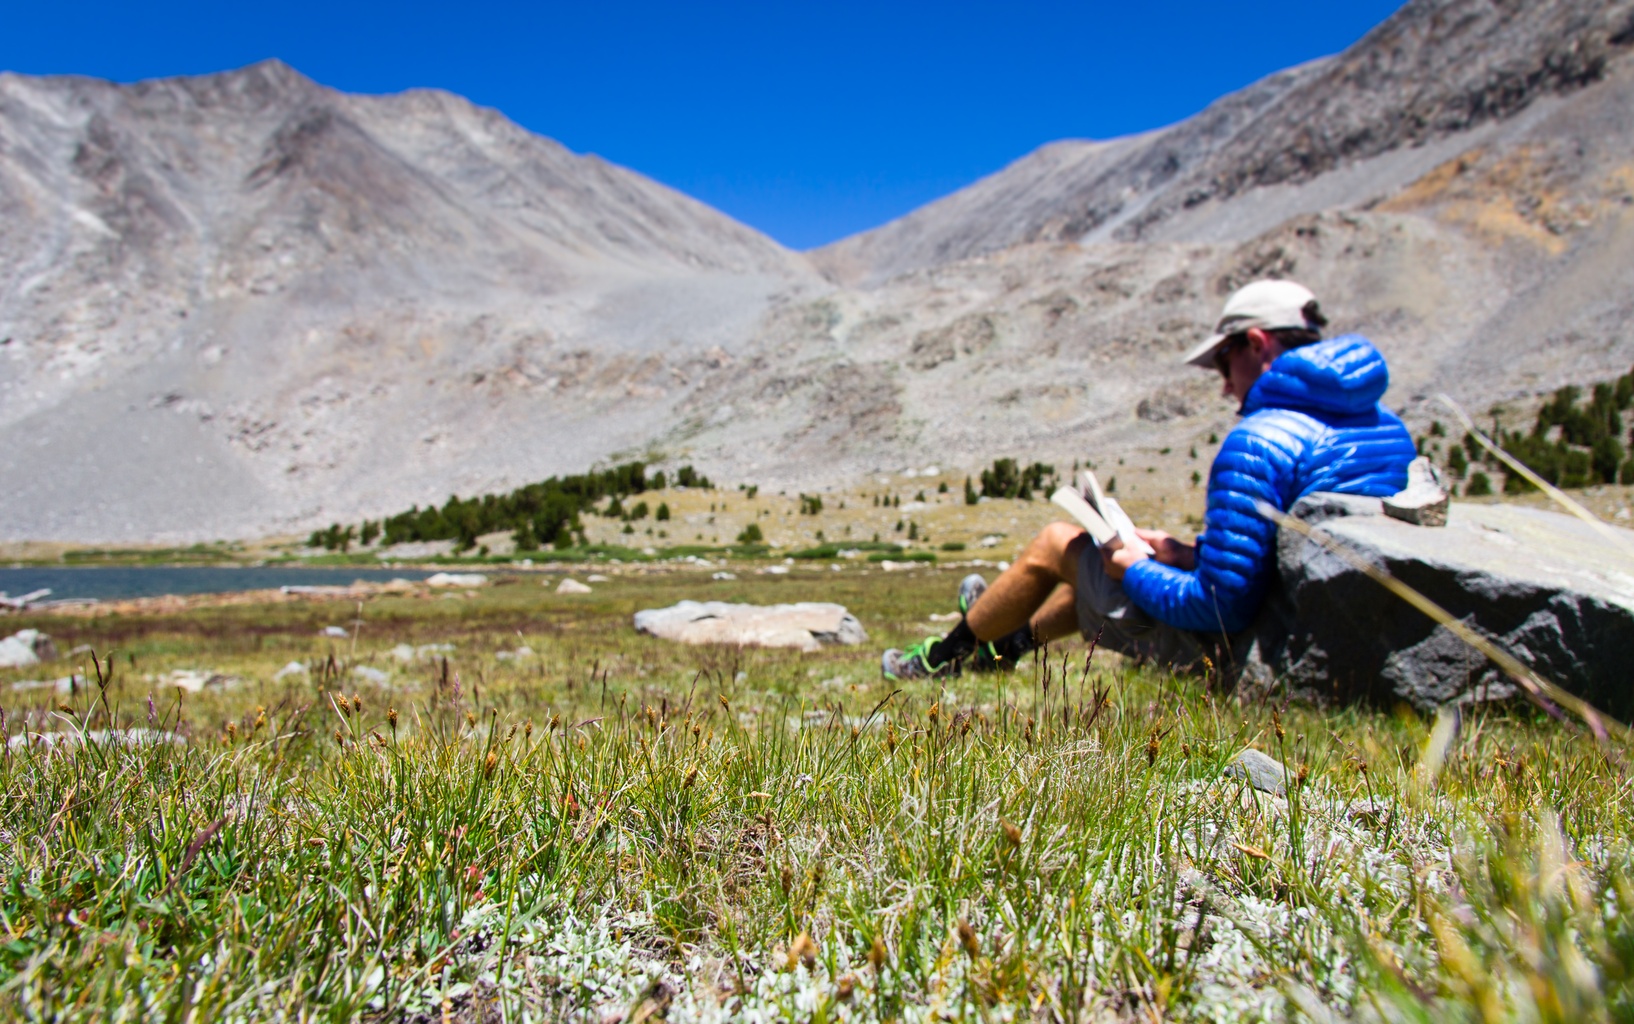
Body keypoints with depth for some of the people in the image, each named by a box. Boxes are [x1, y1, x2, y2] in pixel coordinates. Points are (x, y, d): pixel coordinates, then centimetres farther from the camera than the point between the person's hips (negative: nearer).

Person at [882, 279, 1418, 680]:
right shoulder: (1388, 428, 4)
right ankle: (1010, 641, 49)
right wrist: (1194, 554, 11)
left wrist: (1137, 571, -11)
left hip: (1228, 645, -9)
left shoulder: (1261, 442, -26)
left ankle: (947, 656, 31)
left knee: (1058, 543, 9)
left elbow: (1224, 604, -28)